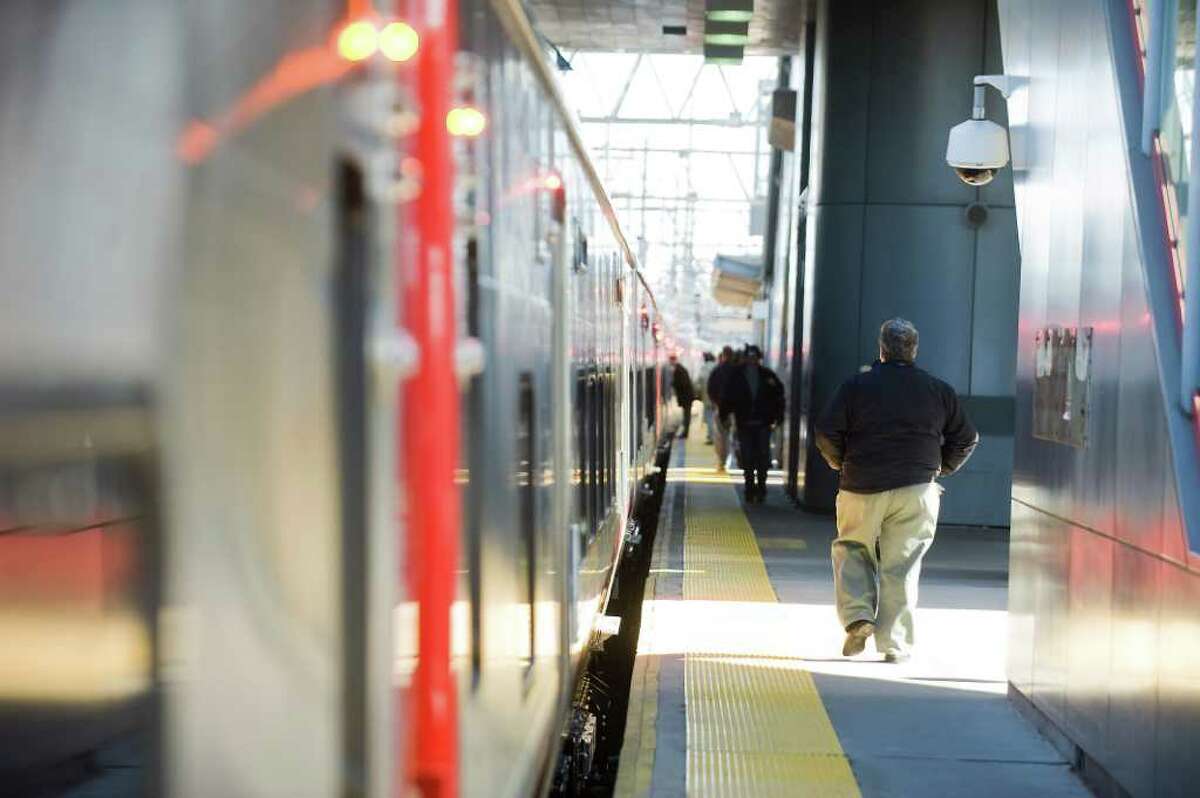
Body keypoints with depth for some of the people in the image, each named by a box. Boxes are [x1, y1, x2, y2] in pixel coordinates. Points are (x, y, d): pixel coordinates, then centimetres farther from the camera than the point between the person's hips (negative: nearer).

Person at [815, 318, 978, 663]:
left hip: (862, 489, -1)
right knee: (902, 564, 6)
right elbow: (966, 438, 11)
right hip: (917, 492, 1)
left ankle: (858, 617, 1)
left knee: (852, 550, 19)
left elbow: (826, 432, -5)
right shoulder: (938, 390, 5)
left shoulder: (856, 386, -1)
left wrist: (840, 463, 13)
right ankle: (895, 644, 4)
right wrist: (942, 467, 25)